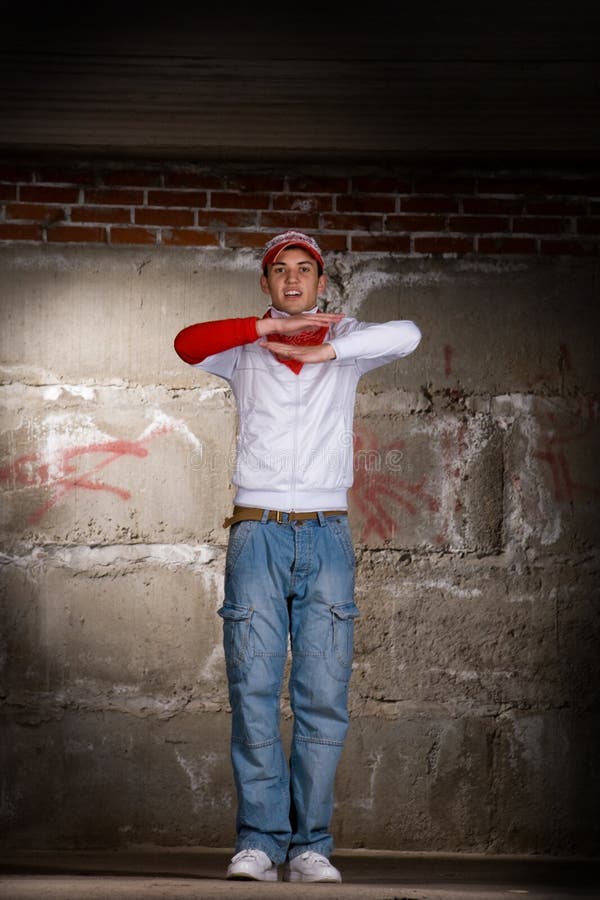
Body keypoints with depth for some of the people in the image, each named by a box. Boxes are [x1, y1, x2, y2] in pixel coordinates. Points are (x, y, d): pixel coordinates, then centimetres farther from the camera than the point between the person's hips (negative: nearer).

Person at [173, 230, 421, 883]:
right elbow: (187, 344, -9)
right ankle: (259, 841, -3)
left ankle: (310, 844, 0)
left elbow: (406, 335, -8)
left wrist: (323, 348, -13)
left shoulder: (343, 341, 12)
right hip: (257, 531, 0)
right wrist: (268, 325, -15)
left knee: (324, 698, -4)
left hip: (326, 535, 0)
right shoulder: (244, 348, 12)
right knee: (253, 693, -6)